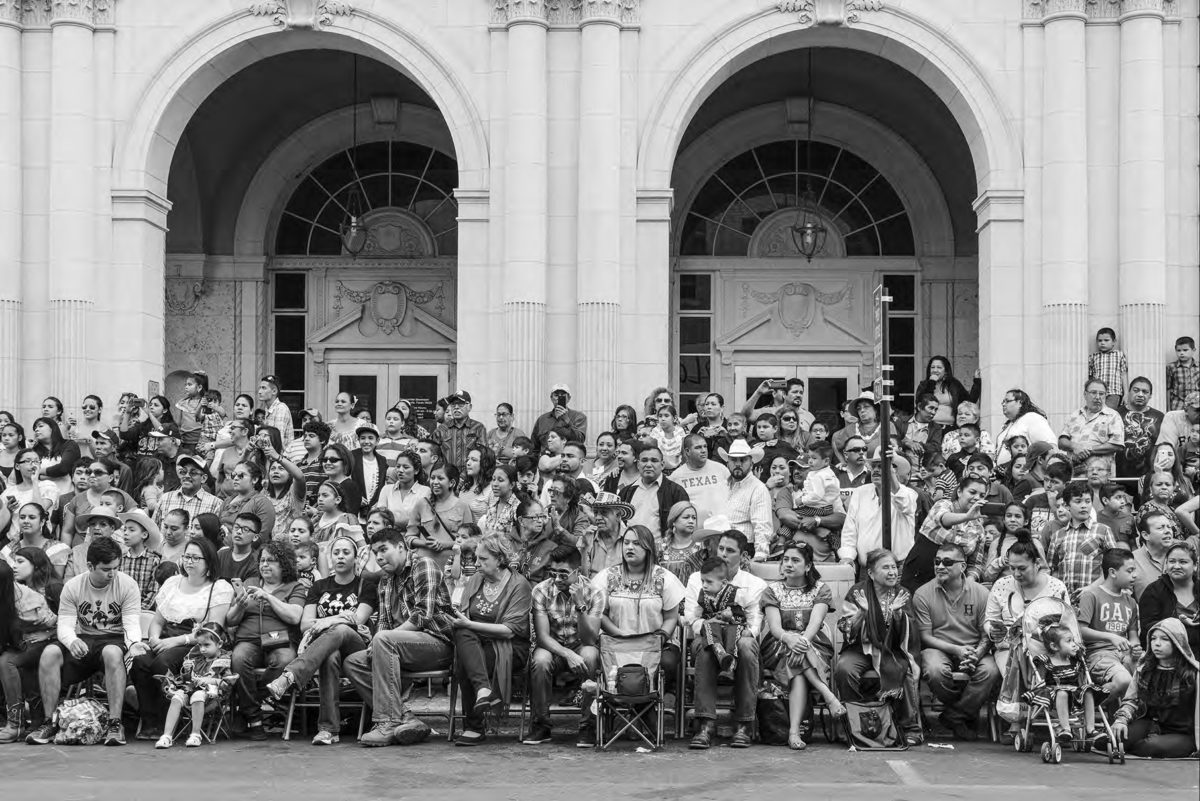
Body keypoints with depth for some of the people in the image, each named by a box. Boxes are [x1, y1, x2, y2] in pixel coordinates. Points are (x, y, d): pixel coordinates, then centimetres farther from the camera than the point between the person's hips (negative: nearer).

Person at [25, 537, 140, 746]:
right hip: (82, 640, 3)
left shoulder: (127, 585, -5)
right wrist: (72, 641, -30)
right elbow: (65, 625, -6)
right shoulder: (72, 587, 0)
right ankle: (50, 722, -20)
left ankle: (115, 724, -38)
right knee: (50, 653, -27)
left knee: (112, 653, -39)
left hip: (114, 640, -2)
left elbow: (132, 624, -11)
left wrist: (134, 643, -33)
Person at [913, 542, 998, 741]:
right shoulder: (923, 594, -2)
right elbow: (926, 636, -3)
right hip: (938, 649, -1)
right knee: (935, 671, -35)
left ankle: (953, 717, -11)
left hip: (974, 650, 1)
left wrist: (975, 655, -21)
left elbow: (987, 636, 1)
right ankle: (967, 713, -6)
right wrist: (956, 650, -18)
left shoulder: (981, 593, 0)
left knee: (991, 671, -30)